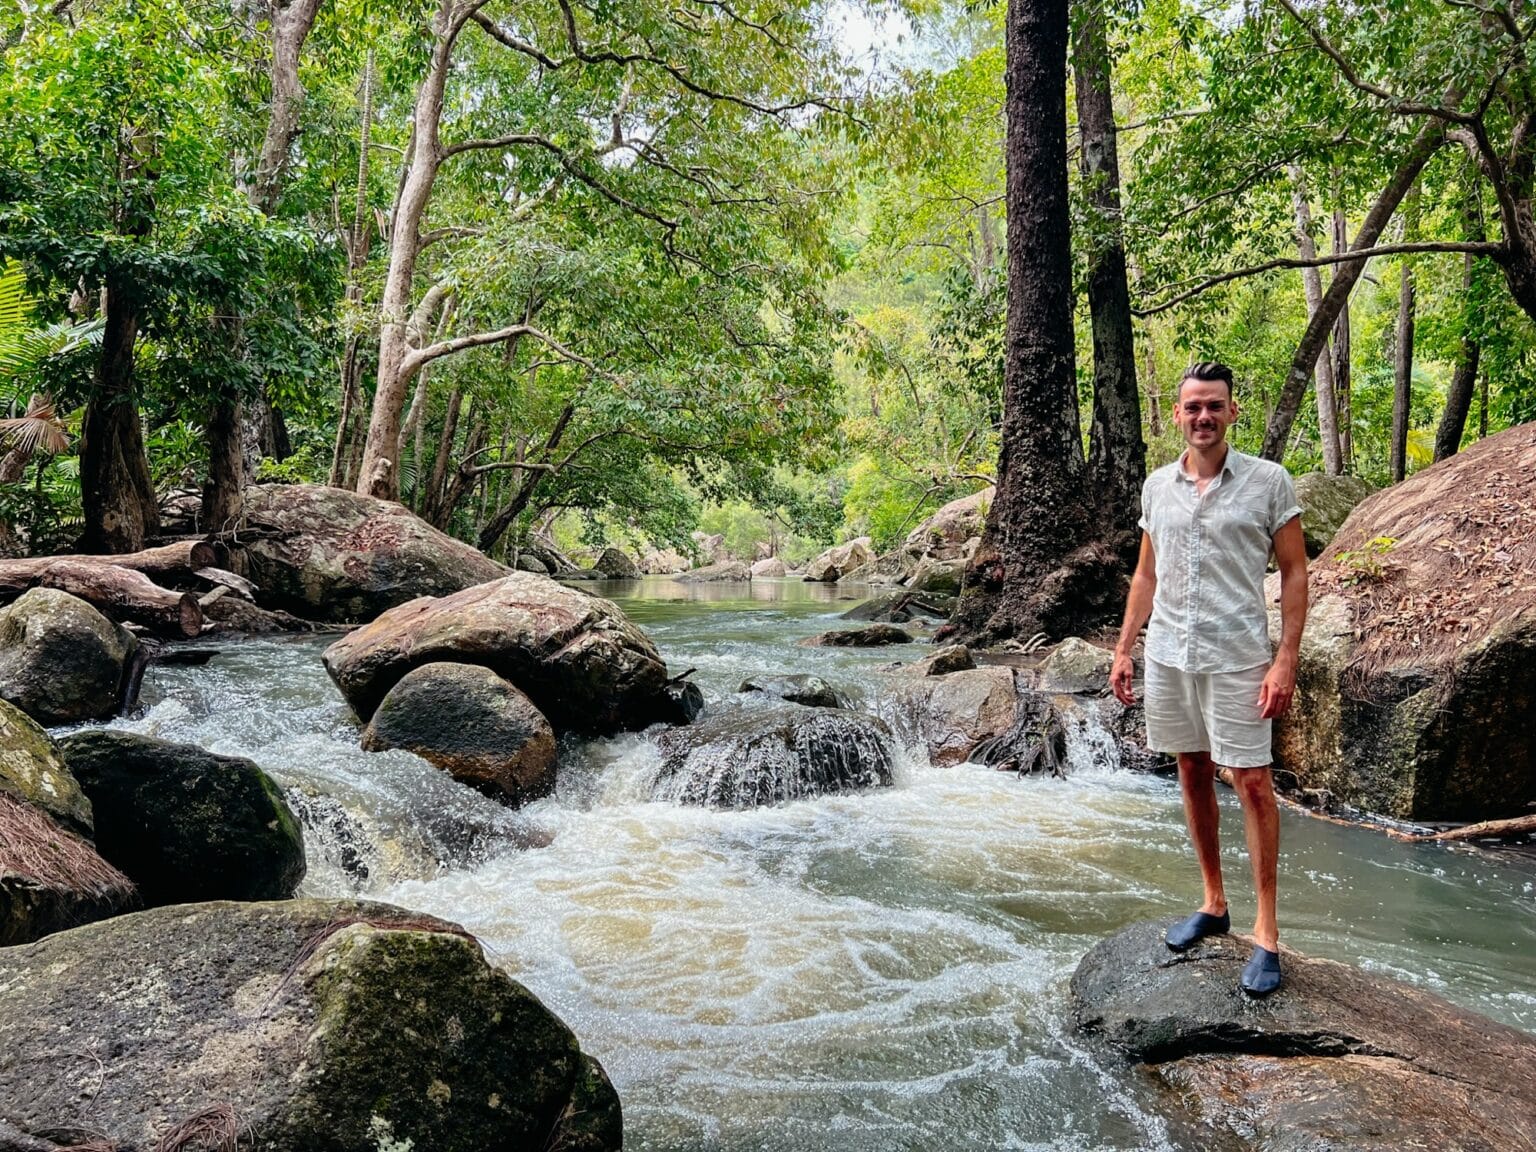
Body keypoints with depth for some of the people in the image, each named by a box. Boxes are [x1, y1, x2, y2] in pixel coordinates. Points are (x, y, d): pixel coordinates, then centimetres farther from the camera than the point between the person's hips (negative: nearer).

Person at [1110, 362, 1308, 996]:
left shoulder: (1269, 481, -5)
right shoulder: (1157, 486, 8)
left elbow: (1294, 573, -4)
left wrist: (1285, 660, -12)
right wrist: (1124, 648, 9)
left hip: (1236, 658, -4)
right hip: (1167, 657, 5)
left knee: (1253, 784, -4)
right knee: (1193, 775, 12)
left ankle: (1266, 931, 6)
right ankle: (1213, 904, 25)